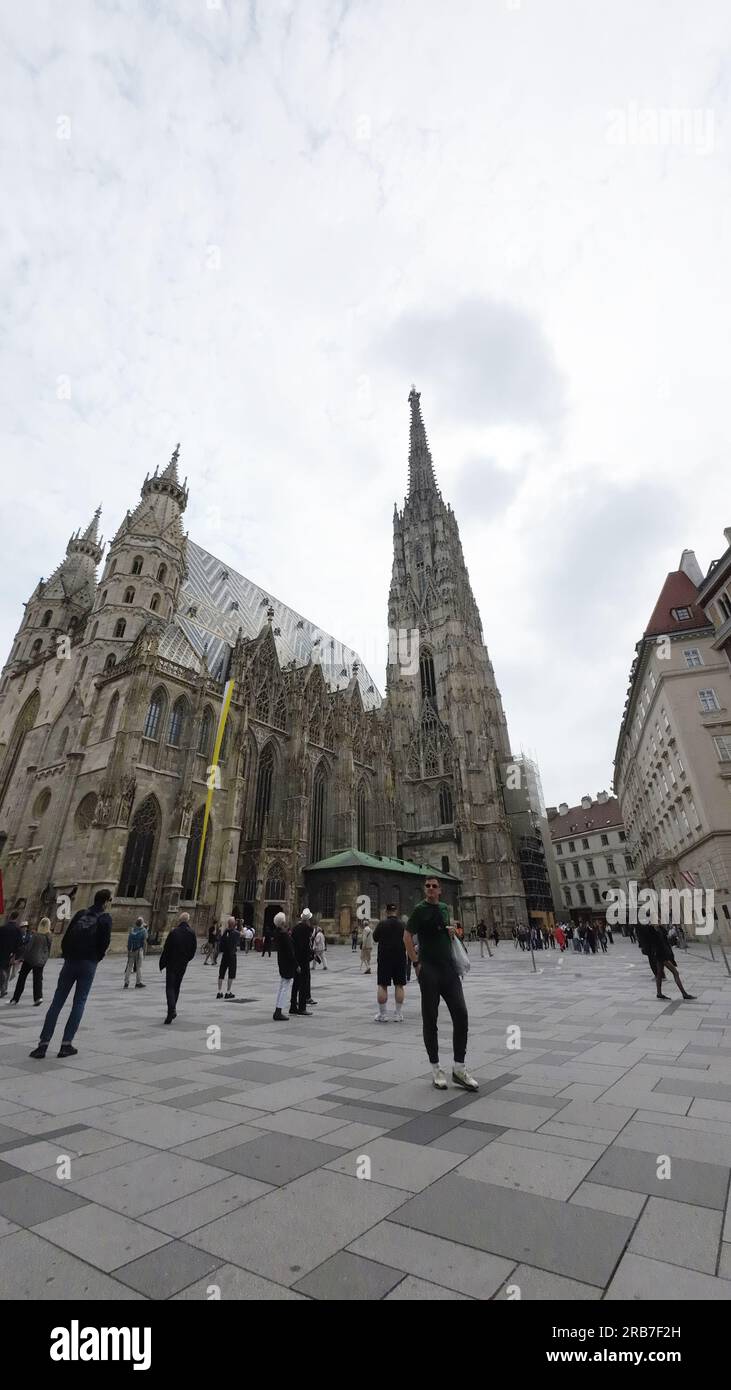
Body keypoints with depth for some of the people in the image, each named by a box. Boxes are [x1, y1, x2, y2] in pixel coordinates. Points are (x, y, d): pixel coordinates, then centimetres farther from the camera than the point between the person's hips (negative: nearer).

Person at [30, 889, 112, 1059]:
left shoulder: (81, 913, 10)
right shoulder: (105, 918, -3)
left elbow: (66, 938, 7)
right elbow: (104, 943, -9)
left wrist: (67, 956, 13)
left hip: (70, 962, 4)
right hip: (88, 964, -4)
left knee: (57, 1002, 9)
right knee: (79, 1003, 7)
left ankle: (43, 1044, 6)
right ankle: (66, 1044, 6)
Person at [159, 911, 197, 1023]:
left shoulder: (173, 932, -13)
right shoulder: (191, 933, -4)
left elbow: (166, 949, -10)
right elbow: (193, 950, 1)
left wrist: (162, 963, 2)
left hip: (172, 963, -3)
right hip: (183, 964, 3)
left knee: (170, 987, 1)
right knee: (177, 986, 20)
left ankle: (171, 1009, -16)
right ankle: (173, 1009, 26)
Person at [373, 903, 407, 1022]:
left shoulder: (382, 924, -8)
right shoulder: (403, 924, -1)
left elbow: (375, 939, 3)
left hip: (384, 958, -2)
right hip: (400, 958, 2)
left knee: (382, 986, 5)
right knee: (399, 986, 8)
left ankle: (382, 1014, 7)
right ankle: (398, 1015, 10)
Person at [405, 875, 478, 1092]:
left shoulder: (445, 908, 12)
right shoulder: (420, 910, -6)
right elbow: (407, 937, -7)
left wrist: (451, 931, 5)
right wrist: (416, 963, -13)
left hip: (449, 967, 5)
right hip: (428, 970, -5)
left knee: (461, 1014, -1)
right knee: (430, 1019, 3)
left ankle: (459, 1068, 12)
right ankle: (436, 1069, 17)